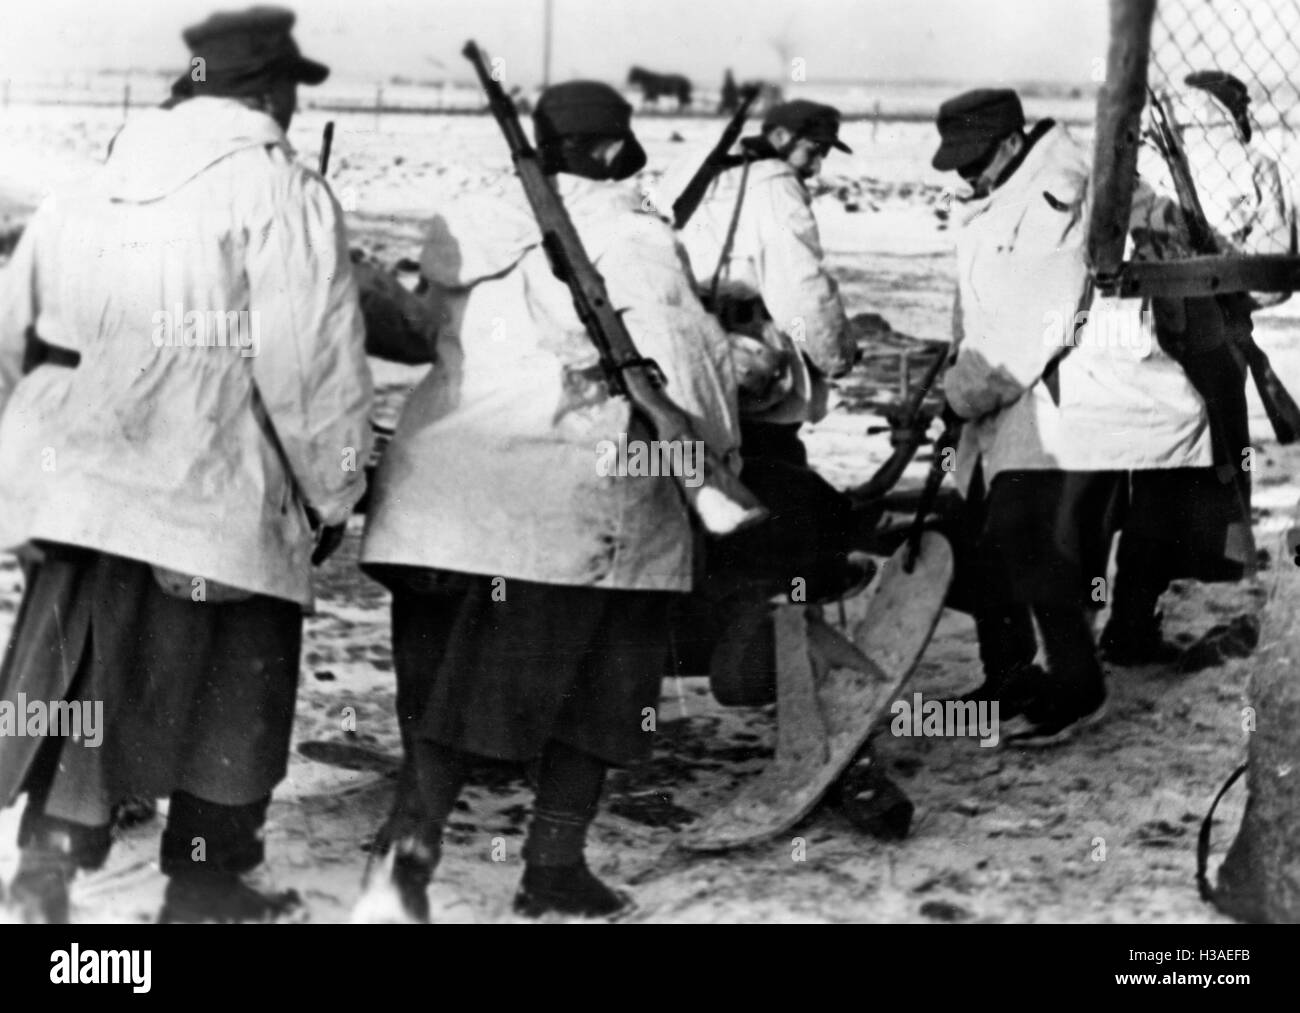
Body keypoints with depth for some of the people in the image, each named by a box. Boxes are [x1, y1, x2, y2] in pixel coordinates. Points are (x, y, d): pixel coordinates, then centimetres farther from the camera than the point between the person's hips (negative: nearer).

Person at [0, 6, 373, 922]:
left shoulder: (93, 188, 11)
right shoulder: (282, 194, -10)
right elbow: (315, 366, -13)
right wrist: (333, 491, -2)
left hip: (74, 485, 5)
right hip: (217, 496, -5)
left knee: (82, 675, 15)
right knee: (231, 692, 11)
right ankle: (205, 885, 19)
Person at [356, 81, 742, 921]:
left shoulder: (469, 228, 9)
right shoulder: (633, 239, -7)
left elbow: (429, 330, 11)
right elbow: (688, 362, -7)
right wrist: (721, 445, 10)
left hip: (447, 485, 5)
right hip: (582, 495, -5)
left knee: (451, 683, 11)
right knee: (592, 686, 9)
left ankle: (414, 836, -6)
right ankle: (556, 866, 14)